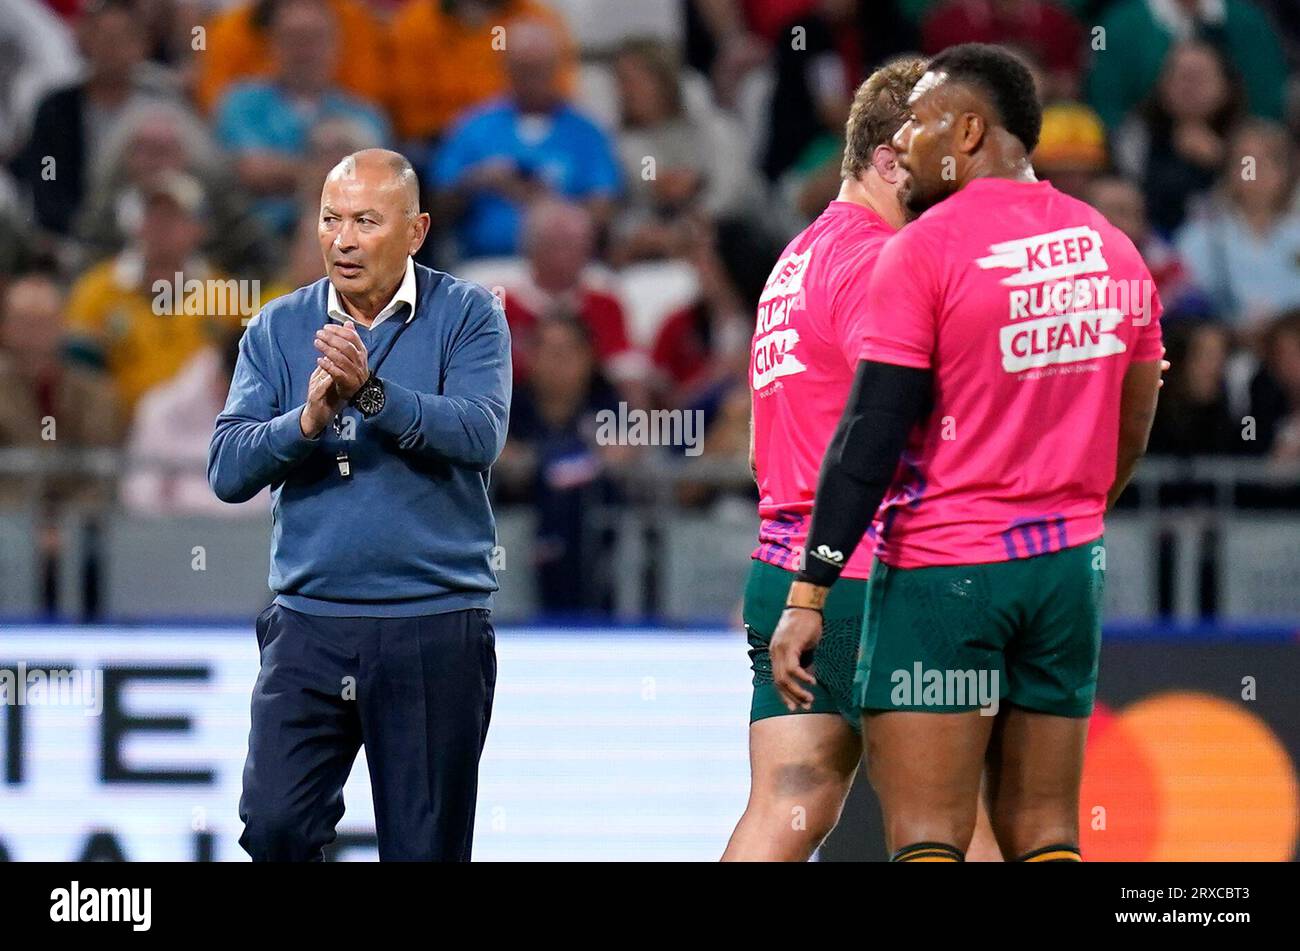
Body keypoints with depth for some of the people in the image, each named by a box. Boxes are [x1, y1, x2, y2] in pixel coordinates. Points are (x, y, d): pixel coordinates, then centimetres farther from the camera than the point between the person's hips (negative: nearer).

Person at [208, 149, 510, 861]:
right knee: (274, 827, -11)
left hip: (436, 624, -2)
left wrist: (371, 393, -29)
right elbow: (227, 470, -2)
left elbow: (480, 434, -16)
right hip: (309, 623, 2)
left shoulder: (468, 316, 0)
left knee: (424, 847, 3)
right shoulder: (279, 329, 7)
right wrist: (307, 421, -20)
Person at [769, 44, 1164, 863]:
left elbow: (871, 434, -13)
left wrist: (809, 595, -11)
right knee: (1044, 836, 8)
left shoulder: (924, 250, -9)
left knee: (926, 838, -6)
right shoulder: (1114, 250, 9)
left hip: (942, 572, -6)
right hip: (1069, 567, 6)